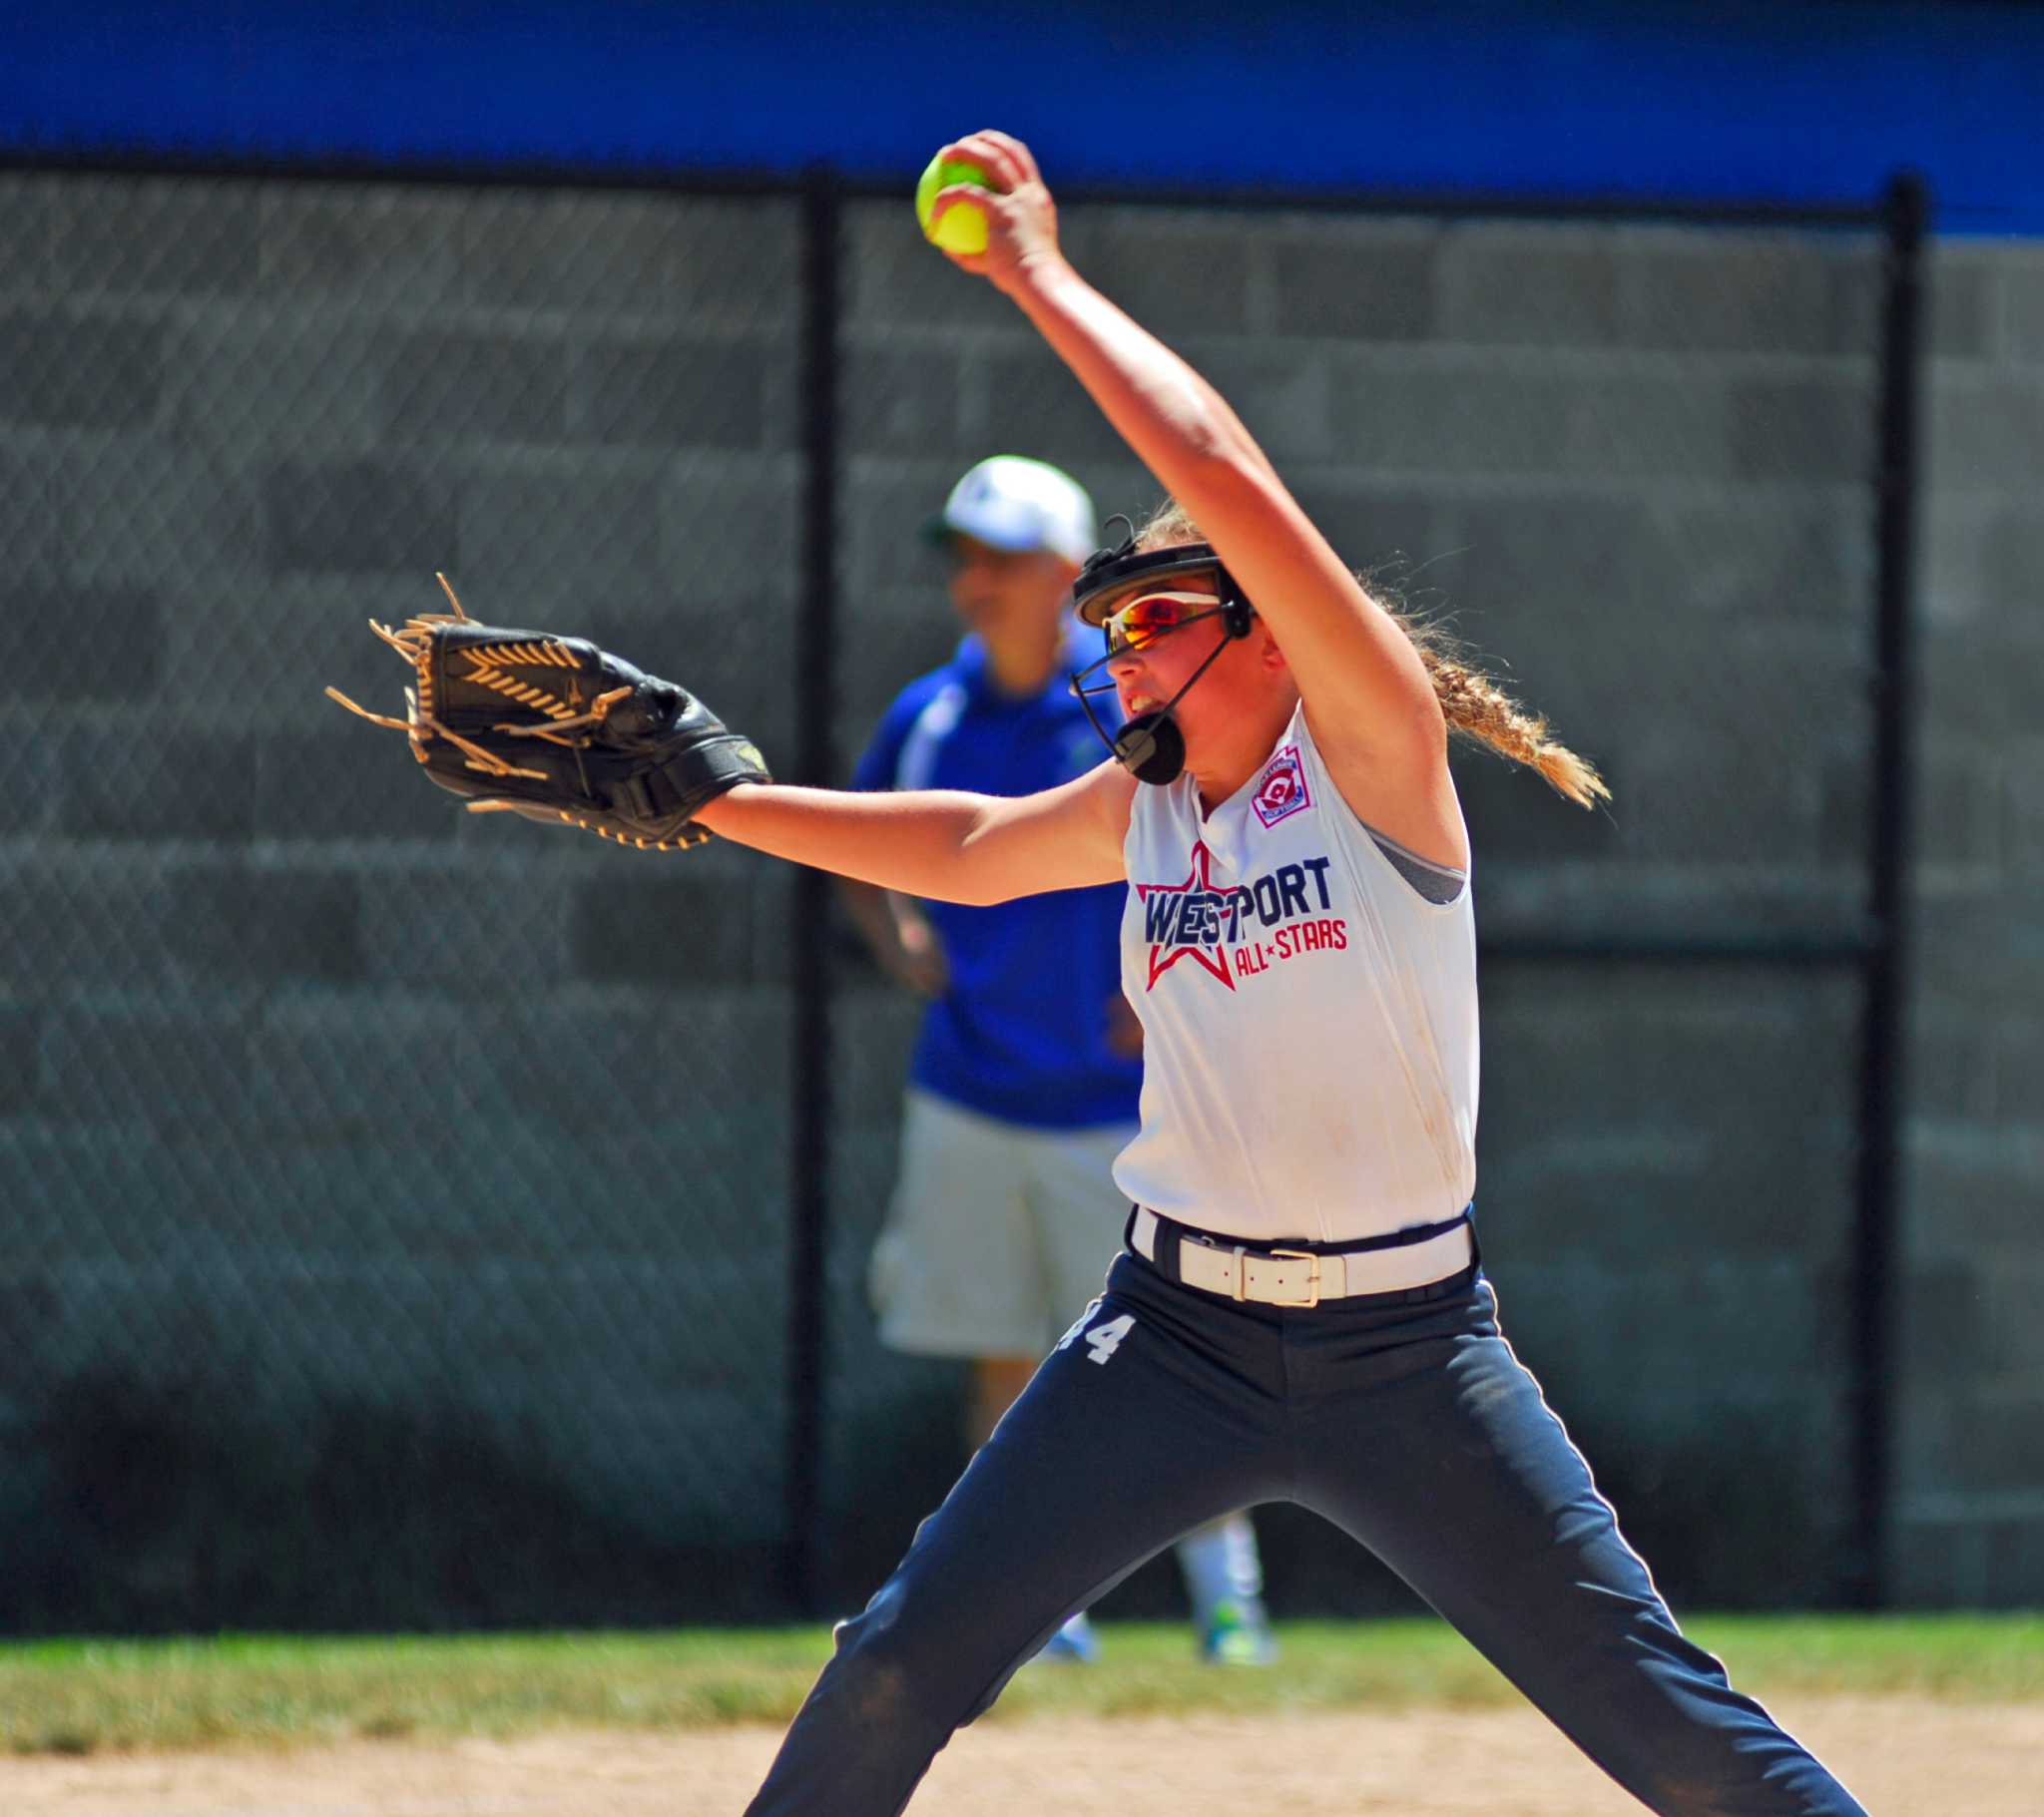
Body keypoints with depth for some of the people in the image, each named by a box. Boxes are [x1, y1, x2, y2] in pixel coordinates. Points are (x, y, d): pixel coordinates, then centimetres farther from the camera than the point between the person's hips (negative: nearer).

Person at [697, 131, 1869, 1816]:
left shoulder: (1375, 752, -9)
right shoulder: (1143, 807, 8)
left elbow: (1223, 477, -17)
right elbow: (967, 848, 23)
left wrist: (1042, 280, -12)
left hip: (1405, 1349, -5)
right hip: (1179, 1341, 5)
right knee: (898, 1667, -2)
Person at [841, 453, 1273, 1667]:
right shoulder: (929, 716, 5)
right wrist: (895, 938, 4)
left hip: (1116, 1098, -4)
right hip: (967, 1098, 4)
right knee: (1005, 1363, 6)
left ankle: (1228, 1600, 2)